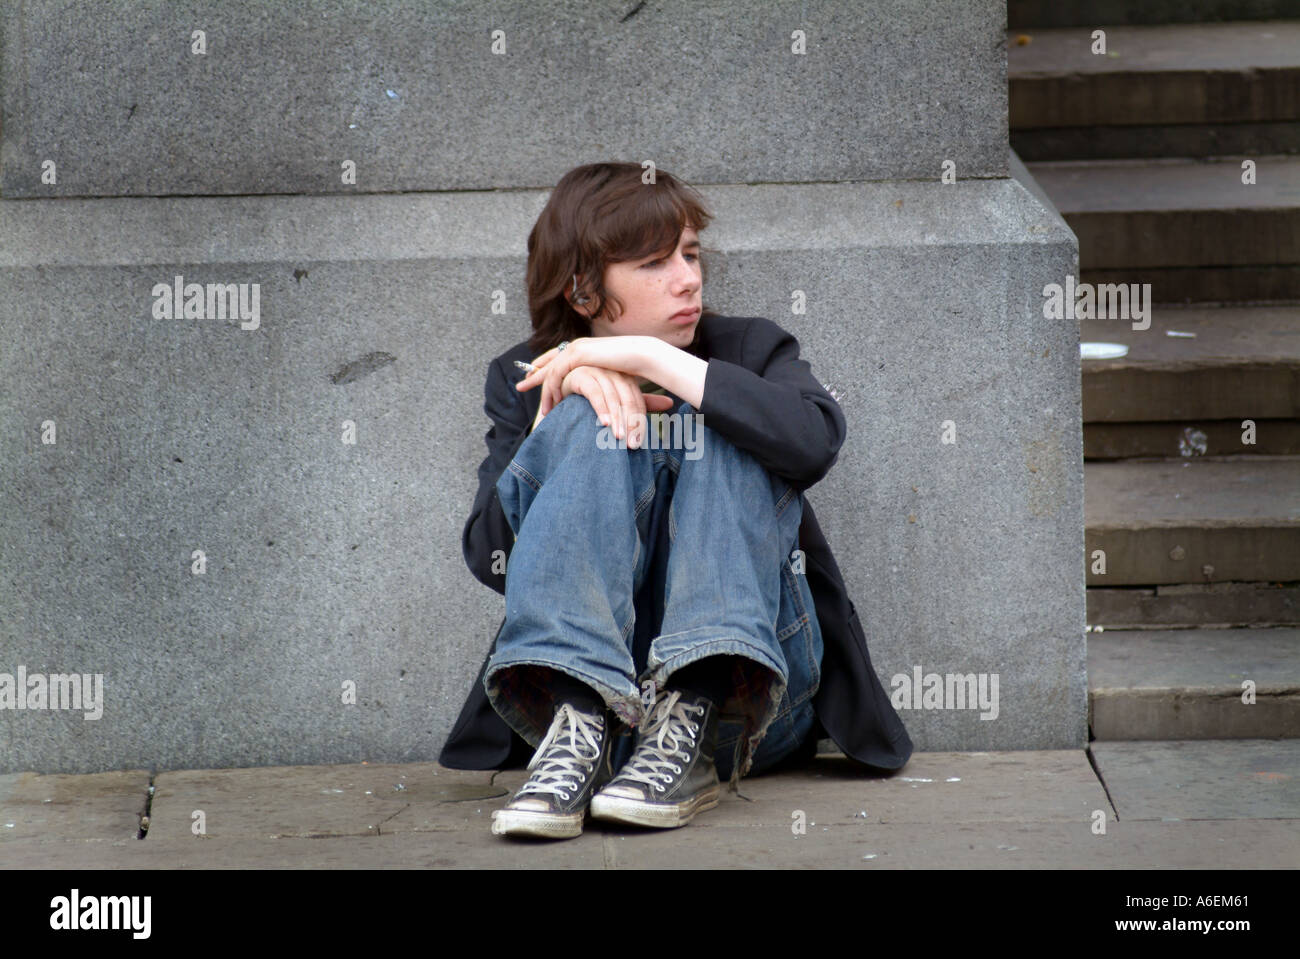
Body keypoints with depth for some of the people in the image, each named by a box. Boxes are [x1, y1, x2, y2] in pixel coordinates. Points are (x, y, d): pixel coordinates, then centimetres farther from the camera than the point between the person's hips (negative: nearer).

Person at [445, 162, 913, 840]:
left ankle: (687, 731, -37)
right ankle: (579, 731, -39)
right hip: (584, 671, 0)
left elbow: (816, 441, -15)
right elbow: (490, 559, -3)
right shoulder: (526, 379, 13)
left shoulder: (750, 349, 11)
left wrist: (654, 360, -16)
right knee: (593, 422, -17)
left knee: (719, 433, -16)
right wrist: (563, 400, -14)